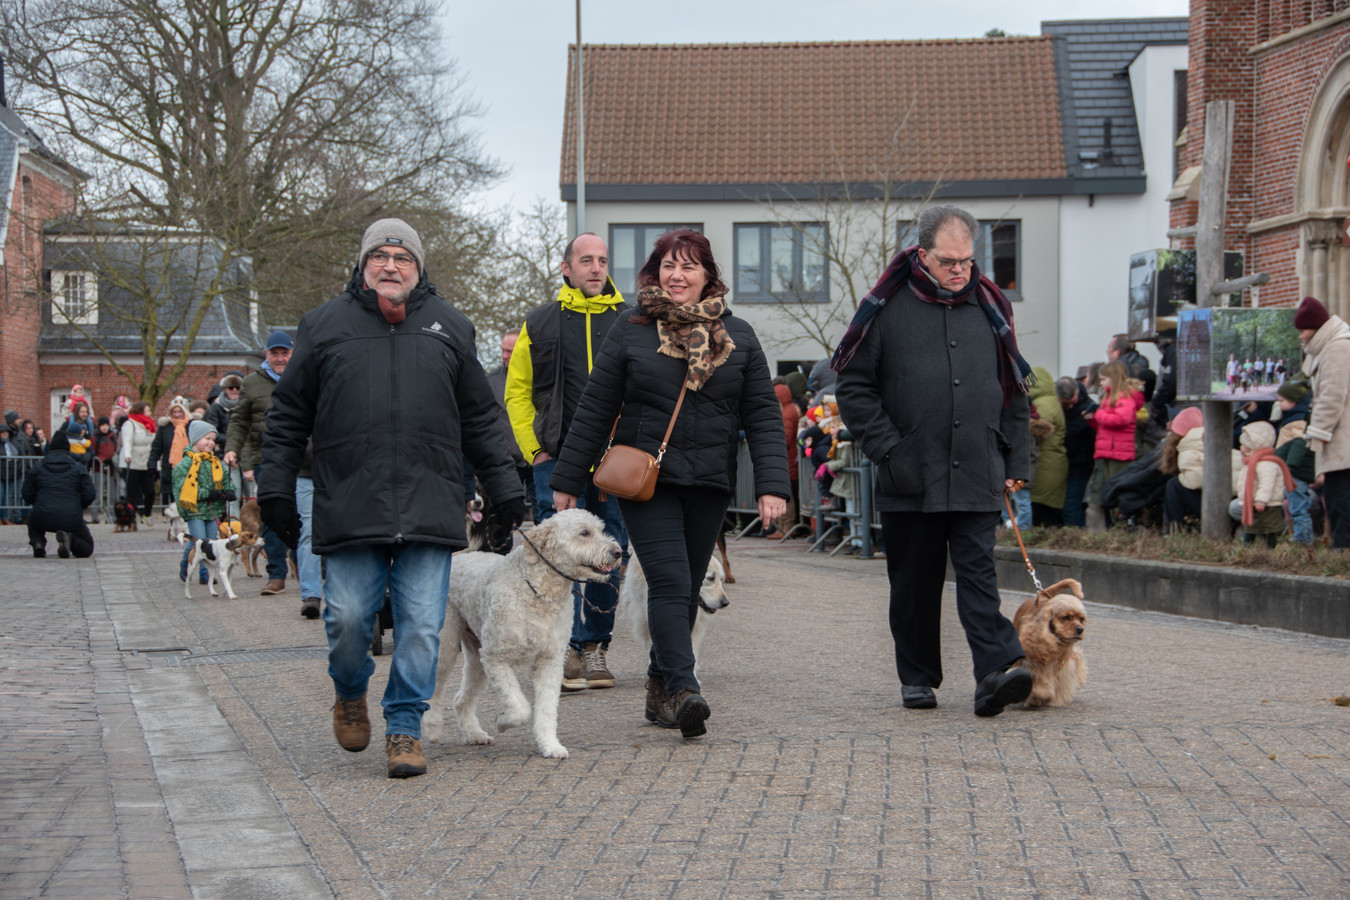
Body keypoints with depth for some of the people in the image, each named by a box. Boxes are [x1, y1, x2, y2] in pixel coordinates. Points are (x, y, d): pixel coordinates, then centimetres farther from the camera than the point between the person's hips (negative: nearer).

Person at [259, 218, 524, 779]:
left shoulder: (449, 328, 13)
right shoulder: (326, 326, 9)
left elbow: (481, 421, 18)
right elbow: (288, 417, 12)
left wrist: (507, 494, 15)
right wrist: (275, 489, 5)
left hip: (430, 509, 1)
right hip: (349, 511, -1)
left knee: (421, 627, -2)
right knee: (348, 618, -3)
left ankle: (404, 728, 9)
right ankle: (350, 693, 27)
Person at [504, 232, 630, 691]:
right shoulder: (539, 323, 7)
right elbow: (517, 391, 10)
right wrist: (534, 448, 0)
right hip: (557, 461, -1)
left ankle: (595, 647, 18)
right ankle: (566, 651, -3)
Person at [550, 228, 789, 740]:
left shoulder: (737, 336, 8)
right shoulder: (630, 331, 3)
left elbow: (762, 414, 6)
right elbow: (594, 410, 5)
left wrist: (772, 484, -4)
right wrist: (567, 481, 4)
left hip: (709, 484, 3)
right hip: (646, 480, -3)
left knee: (686, 588, 9)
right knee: (669, 581, -16)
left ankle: (660, 687, 22)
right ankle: (683, 690, -23)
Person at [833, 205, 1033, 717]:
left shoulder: (989, 306, 10)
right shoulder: (888, 308, 1)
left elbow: (1014, 391, 17)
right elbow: (853, 386, 1)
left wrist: (1017, 461, 10)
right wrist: (887, 449, -7)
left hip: (977, 477, 1)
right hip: (910, 478, -1)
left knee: (978, 572, -8)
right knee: (915, 582, 7)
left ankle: (997, 669, -18)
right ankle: (917, 678, 19)